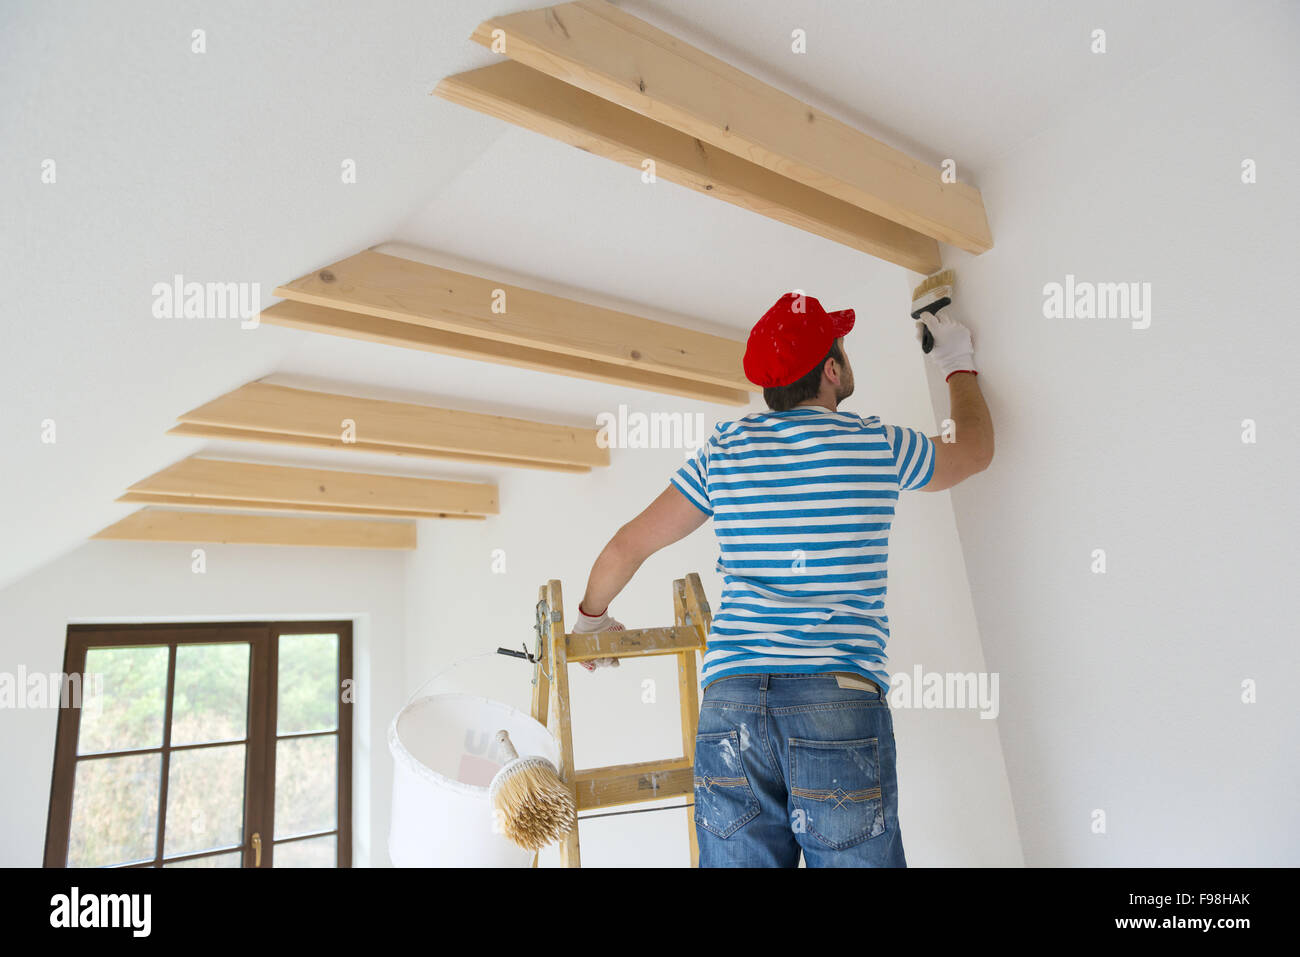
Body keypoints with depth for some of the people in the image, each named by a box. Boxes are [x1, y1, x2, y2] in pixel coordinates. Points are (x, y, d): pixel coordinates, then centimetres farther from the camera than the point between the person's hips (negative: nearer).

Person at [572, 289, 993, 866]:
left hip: (729, 696, 3)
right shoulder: (876, 447, 4)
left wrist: (592, 617, 31)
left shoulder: (724, 451, 9)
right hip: (840, 695, -2)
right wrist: (959, 364, 42)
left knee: (738, 858, 9)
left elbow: (627, 546, 12)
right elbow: (976, 450, 25)